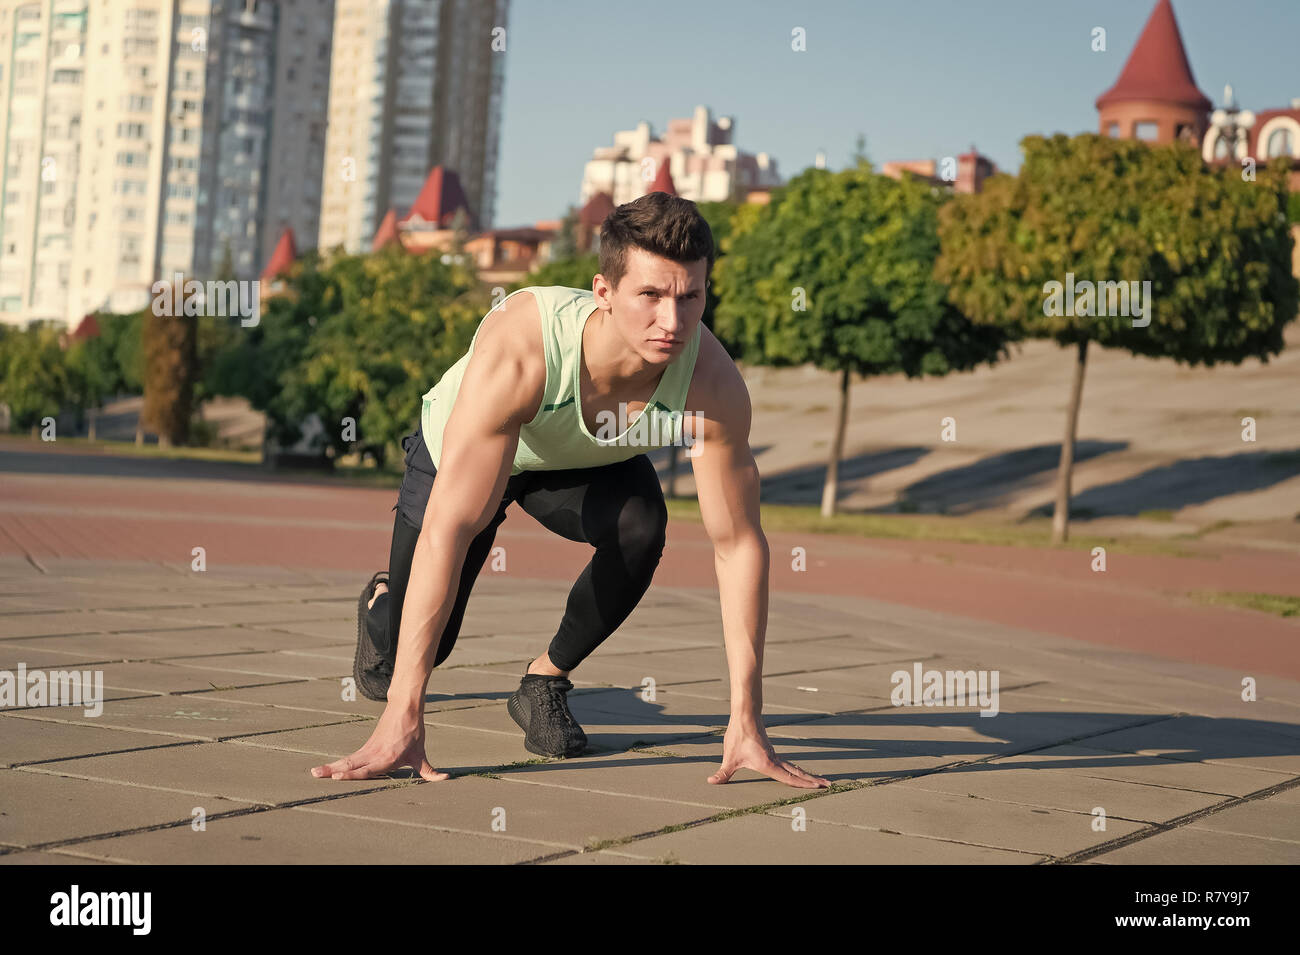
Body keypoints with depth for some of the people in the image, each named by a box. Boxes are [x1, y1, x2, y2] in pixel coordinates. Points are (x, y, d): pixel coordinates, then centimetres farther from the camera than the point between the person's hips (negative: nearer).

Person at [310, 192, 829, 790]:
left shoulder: (713, 385, -37)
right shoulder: (517, 348, -46)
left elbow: (738, 544, -27)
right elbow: (448, 529, -48)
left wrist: (746, 723, -30)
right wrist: (402, 719, -50)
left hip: (589, 463, 2)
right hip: (459, 451, -2)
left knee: (641, 528, -31)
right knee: (406, 655, 1)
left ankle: (546, 681, -5)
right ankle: (383, 604, 40)